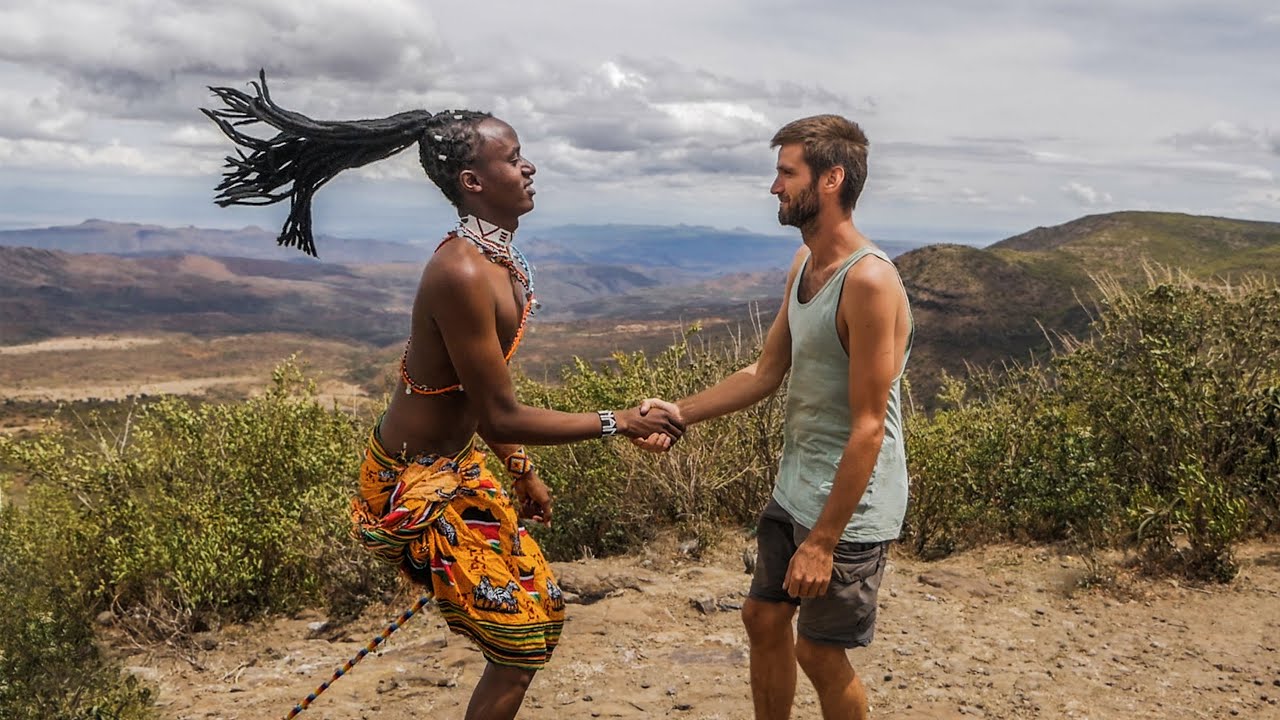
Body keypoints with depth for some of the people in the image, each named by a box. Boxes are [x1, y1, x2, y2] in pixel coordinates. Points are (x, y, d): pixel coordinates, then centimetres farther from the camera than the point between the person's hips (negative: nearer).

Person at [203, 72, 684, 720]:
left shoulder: (499, 259, 3)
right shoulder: (462, 273, -28)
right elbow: (499, 417, -25)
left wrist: (521, 470, 18)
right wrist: (616, 422, -18)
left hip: (457, 464, 9)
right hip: (416, 486, -9)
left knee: (540, 608, 19)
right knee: (521, 643, 0)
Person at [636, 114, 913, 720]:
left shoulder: (868, 282, -24)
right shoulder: (803, 263, 4)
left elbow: (868, 428, -24)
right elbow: (766, 372, 9)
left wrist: (823, 542, -22)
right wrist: (681, 413, -1)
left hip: (847, 506, -8)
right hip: (793, 490, 8)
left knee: (818, 650, 7)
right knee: (763, 618, 18)